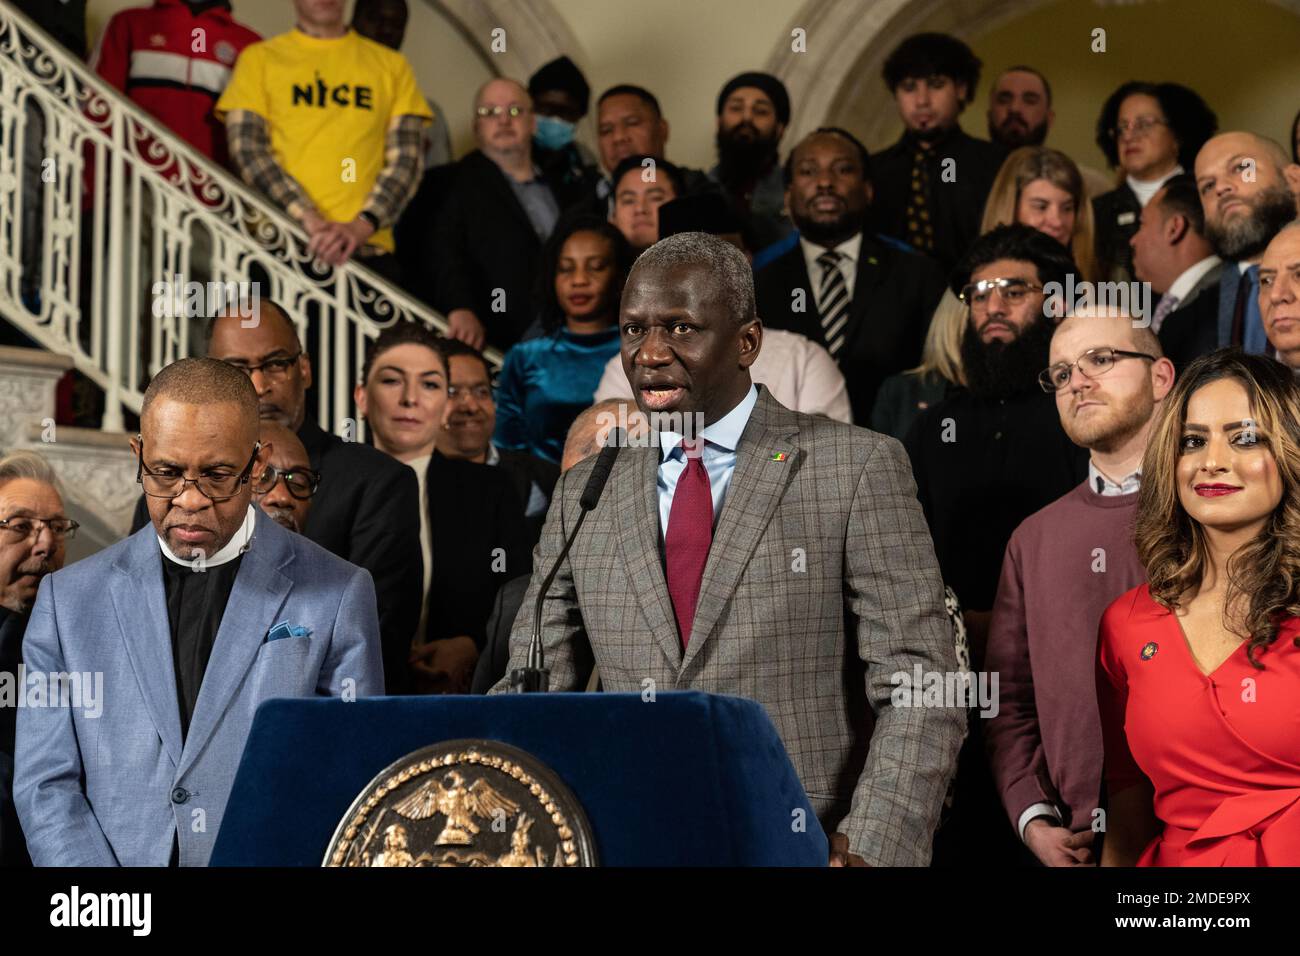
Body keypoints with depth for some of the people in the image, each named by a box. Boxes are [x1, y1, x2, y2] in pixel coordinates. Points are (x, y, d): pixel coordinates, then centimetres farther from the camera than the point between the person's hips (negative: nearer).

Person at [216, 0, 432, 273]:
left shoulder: (392, 65, 15)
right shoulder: (259, 58, 11)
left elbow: (405, 161, 7)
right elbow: (246, 149, 0)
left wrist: (361, 226, -11)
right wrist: (308, 218, -14)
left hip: (366, 250, 1)